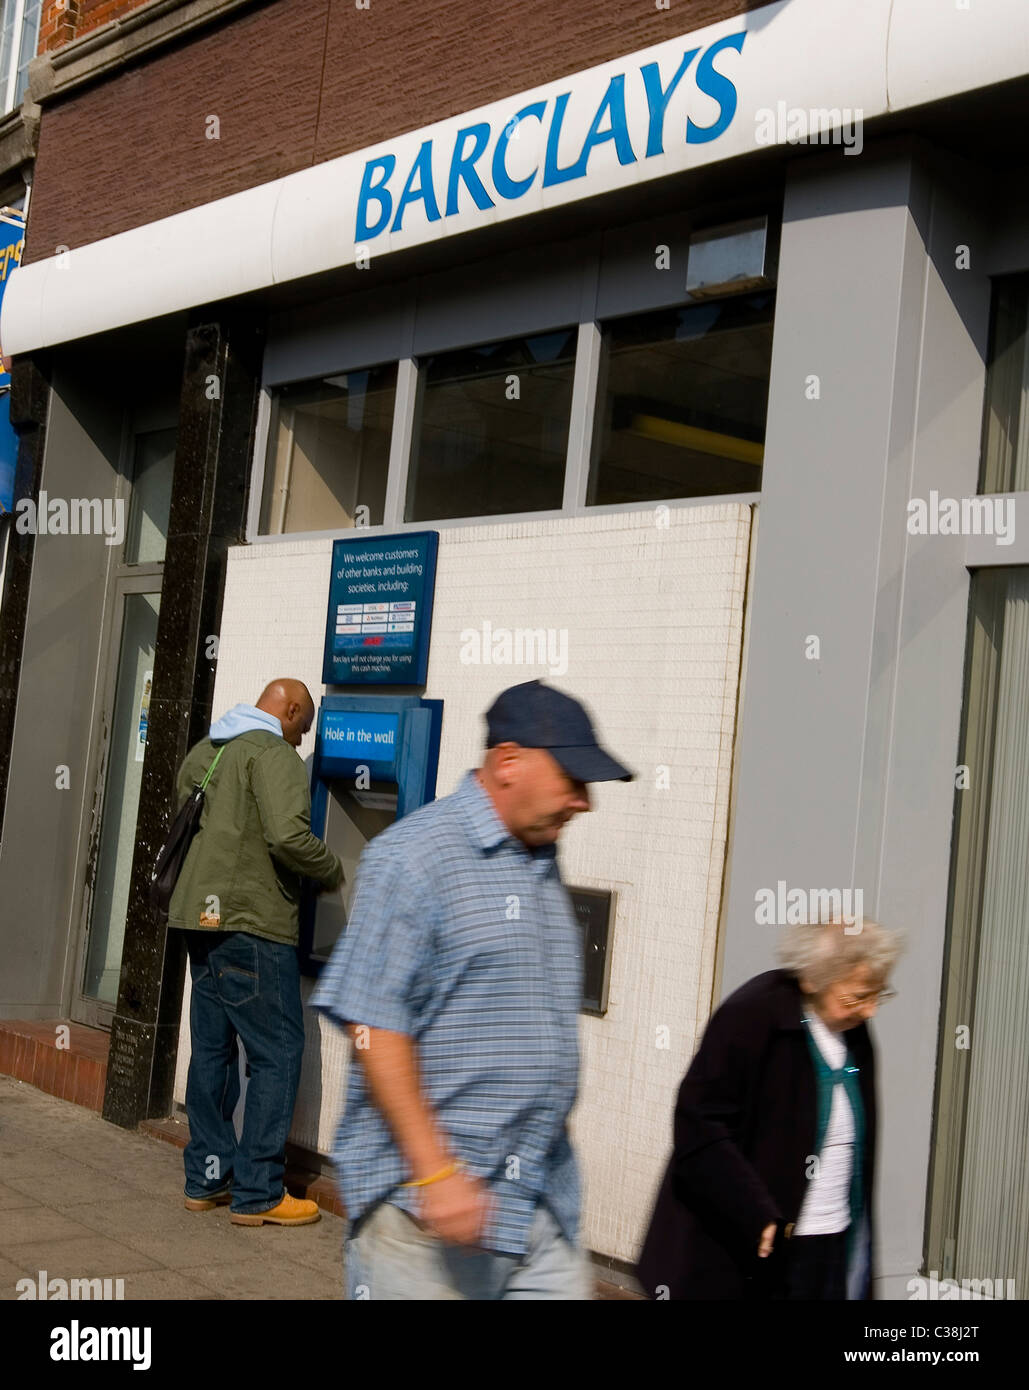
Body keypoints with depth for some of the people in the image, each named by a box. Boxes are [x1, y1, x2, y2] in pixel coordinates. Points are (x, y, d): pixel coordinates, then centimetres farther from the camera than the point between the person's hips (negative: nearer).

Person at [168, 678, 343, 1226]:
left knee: (212, 1049, 13)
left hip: (201, 918, 9)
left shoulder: (203, 751, 18)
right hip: (252, 922, -9)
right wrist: (332, 870, -6)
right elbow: (288, 836, -23)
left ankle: (206, 1180, 18)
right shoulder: (272, 754, -11)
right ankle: (257, 1193, -2)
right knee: (276, 1053, -3)